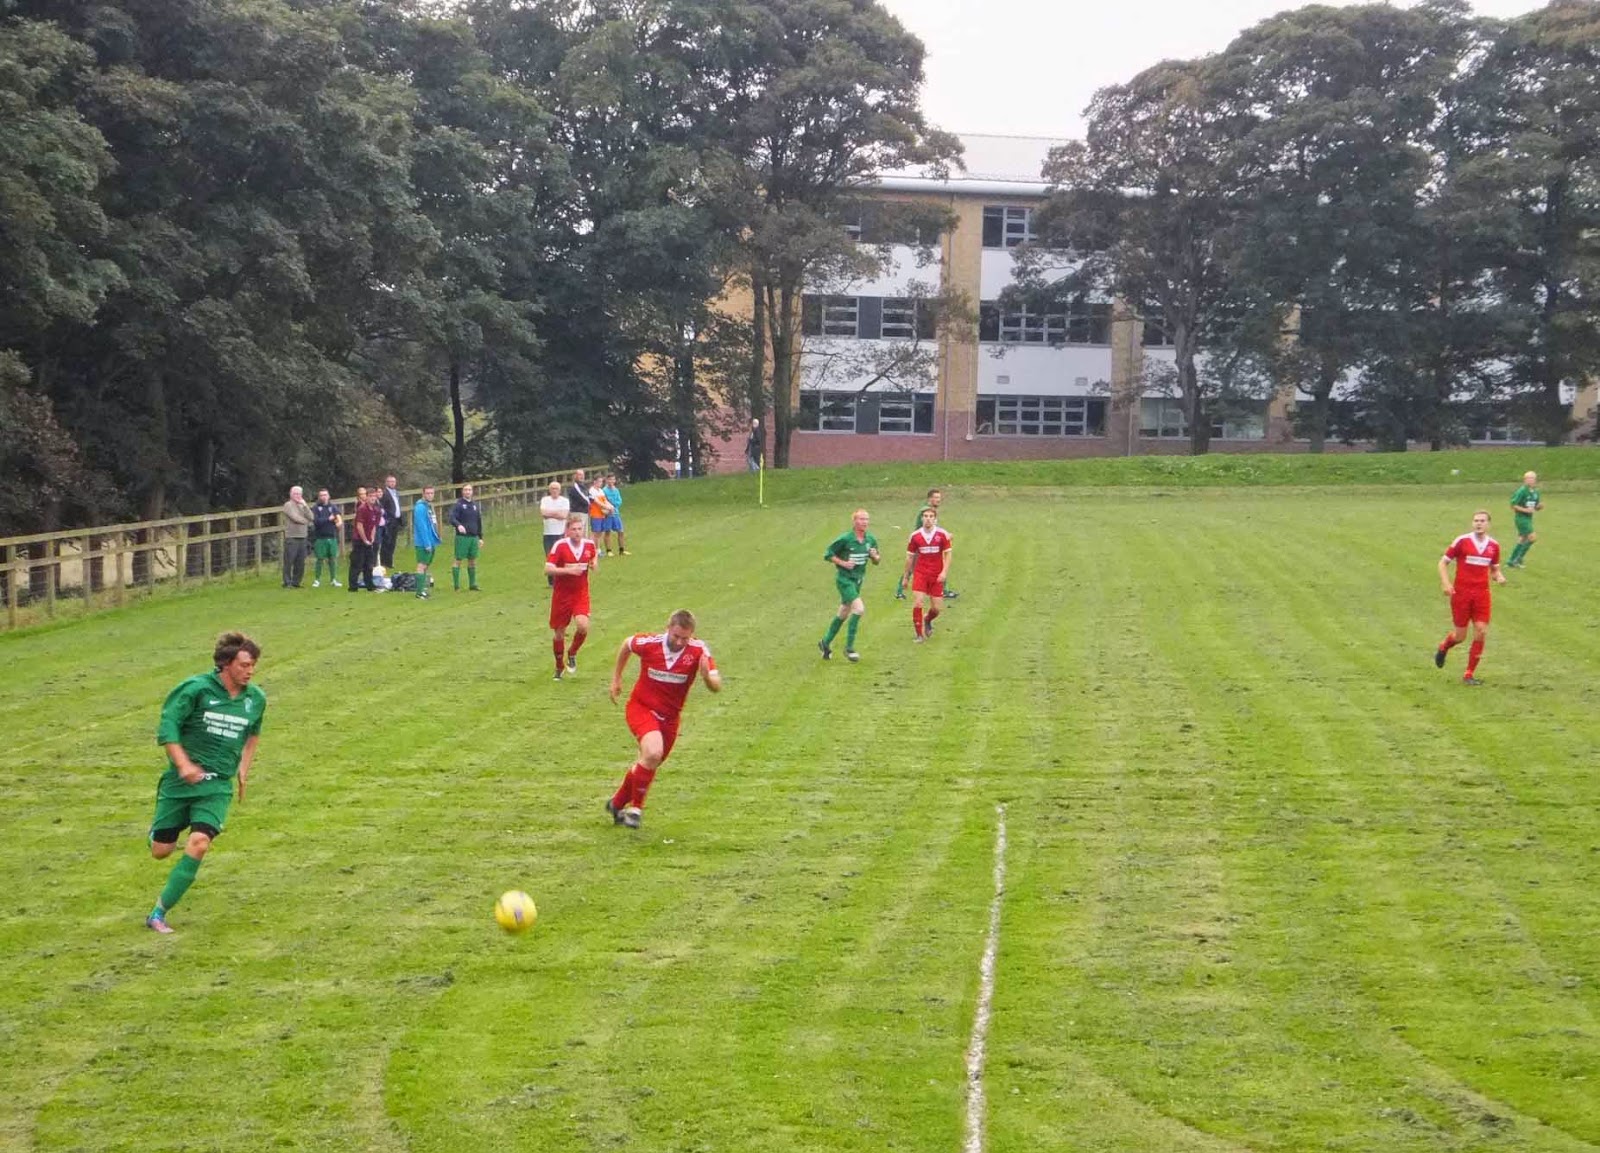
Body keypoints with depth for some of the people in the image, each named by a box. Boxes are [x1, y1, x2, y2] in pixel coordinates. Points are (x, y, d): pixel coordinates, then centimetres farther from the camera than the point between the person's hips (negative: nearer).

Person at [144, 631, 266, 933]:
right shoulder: (197, 689, -11)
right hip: (181, 781, -2)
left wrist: (243, 770, 17)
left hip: (218, 786, 2)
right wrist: (183, 764, -21)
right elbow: (168, 725, -11)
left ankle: (158, 914, -10)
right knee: (161, 851, 4)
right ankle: (157, 828, 44)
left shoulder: (256, 699, 3)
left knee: (198, 844, -19)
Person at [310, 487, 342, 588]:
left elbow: (338, 516, -4)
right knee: (320, 559, 1)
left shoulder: (333, 507, 8)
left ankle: (334, 579, 15)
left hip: (332, 537, 3)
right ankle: (317, 580, 11)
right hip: (320, 537, -3)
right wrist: (329, 519, -12)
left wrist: (339, 521, -26)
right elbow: (316, 521, -14)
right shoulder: (315, 508, -1)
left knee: (332, 559, 6)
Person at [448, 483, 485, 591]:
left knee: (473, 561, 9)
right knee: (458, 560, -4)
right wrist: (458, 525, -37)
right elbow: (452, 518, -16)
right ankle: (456, 586, -1)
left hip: (474, 537, 6)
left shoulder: (475, 505, 15)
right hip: (462, 537, -6)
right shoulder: (458, 504, -4)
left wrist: (481, 537, 19)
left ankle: (472, 585, 16)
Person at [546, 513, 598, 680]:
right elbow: (548, 569, -21)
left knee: (583, 626, -22)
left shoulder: (589, 545, -4)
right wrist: (568, 570, -32)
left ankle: (572, 654, 8)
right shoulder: (560, 545, -15)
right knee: (559, 632, 8)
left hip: (581, 594, 2)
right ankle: (559, 667, 32)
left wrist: (594, 563, -3)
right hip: (562, 595, -1)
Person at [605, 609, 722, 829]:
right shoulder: (649, 643, -19)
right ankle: (635, 807, -9)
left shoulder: (698, 650, -18)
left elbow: (717, 687, -19)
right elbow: (626, 645, 4)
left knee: (648, 764, 16)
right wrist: (616, 678, 10)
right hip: (641, 707, -3)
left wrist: (707, 676, -42)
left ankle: (617, 803, 42)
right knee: (653, 753, -28)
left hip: (669, 716, 3)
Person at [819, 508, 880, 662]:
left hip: (858, 580, 7)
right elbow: (828, 554, -7)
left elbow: (876, 560, 12)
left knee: (842, 614, 15)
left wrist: (875, 556, -10)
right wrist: (843, 563, -19)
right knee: (859, 608, -21)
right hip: (844, 579, -7)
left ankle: (826, 643, 33)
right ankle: (849, 647, -11)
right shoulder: (845, 538, -15)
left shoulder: (871, 539, 2)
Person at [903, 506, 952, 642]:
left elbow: (947, 554, -1)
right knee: (917, 602, -15)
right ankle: (919, 634, -2)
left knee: (937, 608, 2)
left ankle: (927, 621, 38)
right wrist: (906, 576, 11)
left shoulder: (942, 534, -5)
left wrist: (944, 571, -14)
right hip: (920, 573, 0)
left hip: (937, 576, 0)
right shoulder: (915, 536, -2)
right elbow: (910, 557, 7)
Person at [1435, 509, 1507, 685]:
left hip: (1482, 594, 3)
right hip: (1461, 592, -3)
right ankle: (1443, 648, 39)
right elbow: (1443, 562, -1)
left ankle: (1470, 674, 4)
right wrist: (1446, 583, -14)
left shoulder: (1494, 545, 4)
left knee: (1481, 632, -8)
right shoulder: (1462, 541, -7)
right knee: (1460, 636, 2)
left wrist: (1499, 577, -5)